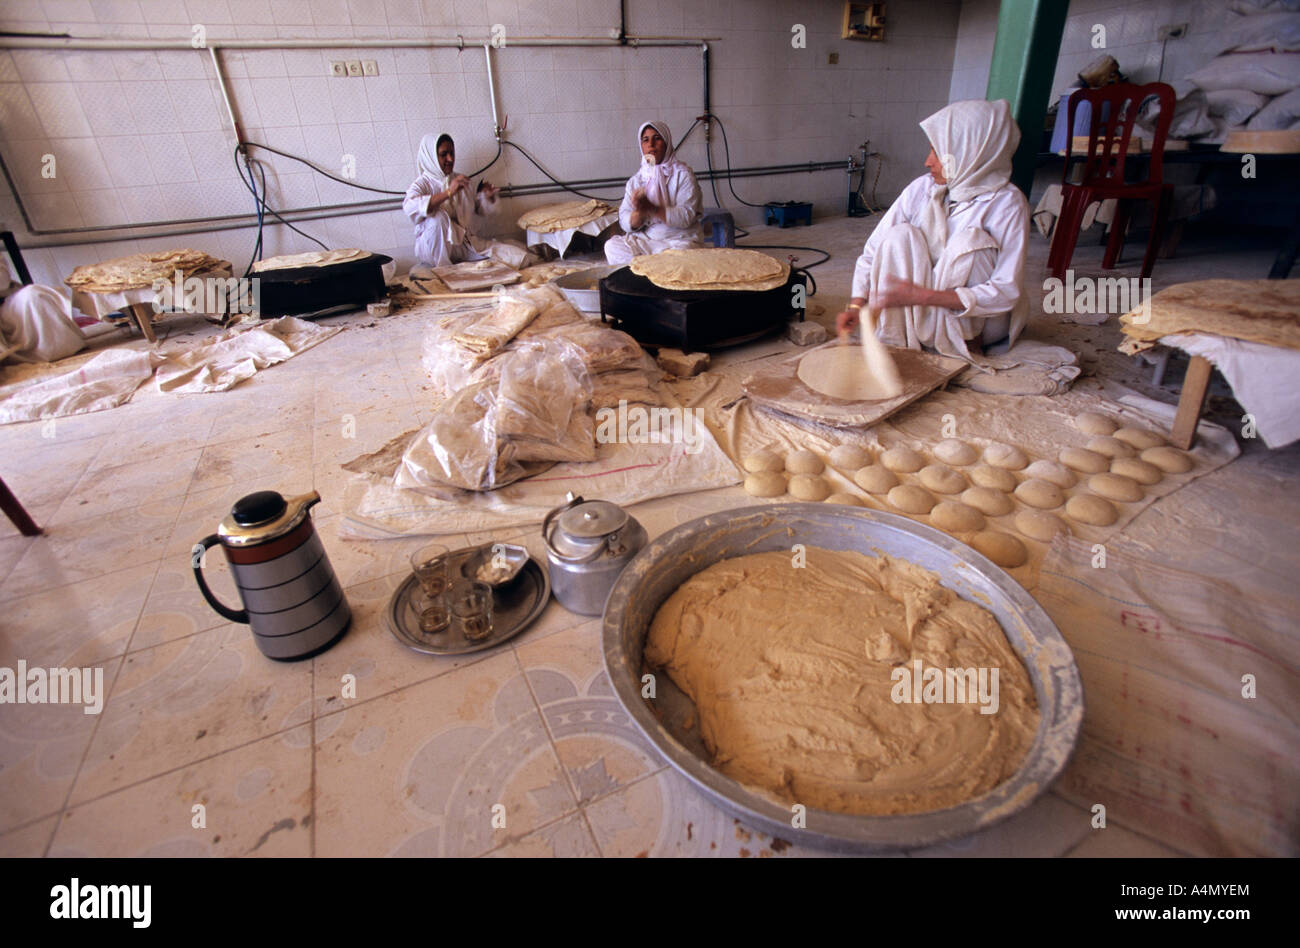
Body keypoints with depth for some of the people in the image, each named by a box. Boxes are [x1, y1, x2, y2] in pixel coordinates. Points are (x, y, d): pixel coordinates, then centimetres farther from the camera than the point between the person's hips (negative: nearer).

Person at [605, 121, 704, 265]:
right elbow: (626, 223, 1)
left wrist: (652, 208, -24)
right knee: (611, 245, -21)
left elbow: (686, 216, -14)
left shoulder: (682, 173, 0)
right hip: (644, 239, 3)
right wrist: (640, 212, -21)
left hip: (680, 239, -3)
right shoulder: (635, 180, 10)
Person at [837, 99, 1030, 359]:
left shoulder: (1007, 203, -17)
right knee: (900, 234, -19)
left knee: (971, 239, -28)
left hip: (987, 319, -2)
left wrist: (922, 296, -31)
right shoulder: (923, 188, -7)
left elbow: (1006, 292, -23)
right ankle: (895, 341, -19)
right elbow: (874, 249, -6)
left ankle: (970, 341, -14)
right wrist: (856, 305, -22)